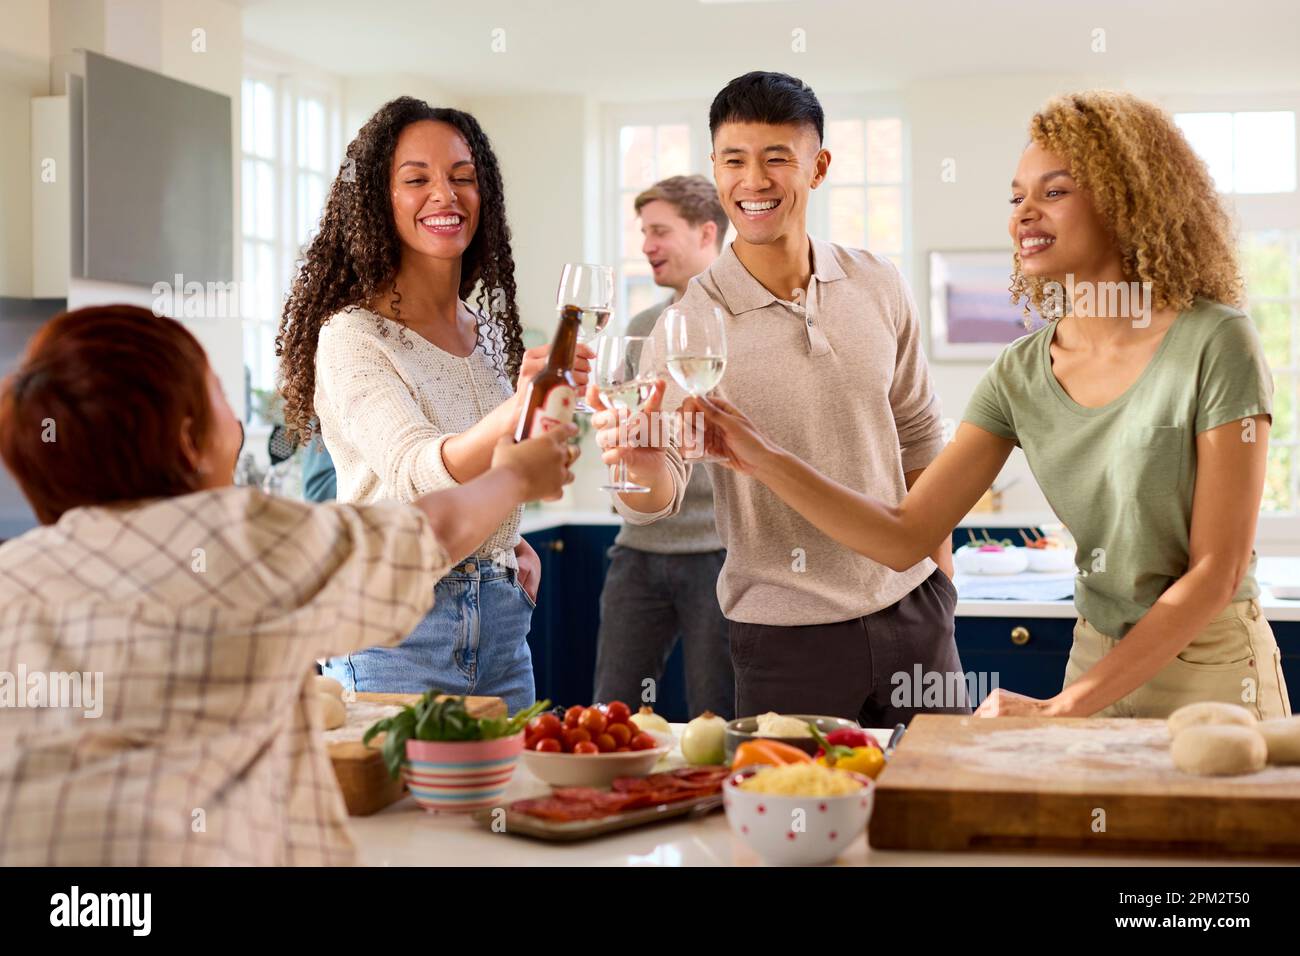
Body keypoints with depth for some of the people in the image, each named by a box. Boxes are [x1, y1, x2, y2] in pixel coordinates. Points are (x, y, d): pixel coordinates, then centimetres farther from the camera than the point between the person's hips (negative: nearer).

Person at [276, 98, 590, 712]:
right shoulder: (351, 337, -12)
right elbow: (419, 475, -27)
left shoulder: (490, 332, 10)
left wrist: (514, 545, 5)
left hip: (500, 624, 7)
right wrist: (521, 408, -44)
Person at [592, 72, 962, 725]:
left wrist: (940, 573, 12)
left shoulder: (879, 289, 1)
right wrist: (643, 462, -39)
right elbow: (657, 499, -16)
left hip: (911, 607, 4)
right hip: (786, 632, -3)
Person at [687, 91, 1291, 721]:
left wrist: (1063, 710, -18)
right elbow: (905, 537, -2)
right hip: (1096, 660, 5)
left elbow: (1217, 570, -16)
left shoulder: (1214, 343, -15)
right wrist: (765, 461, -14)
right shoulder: (1021, 374, 0)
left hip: (1212, 676, -4)